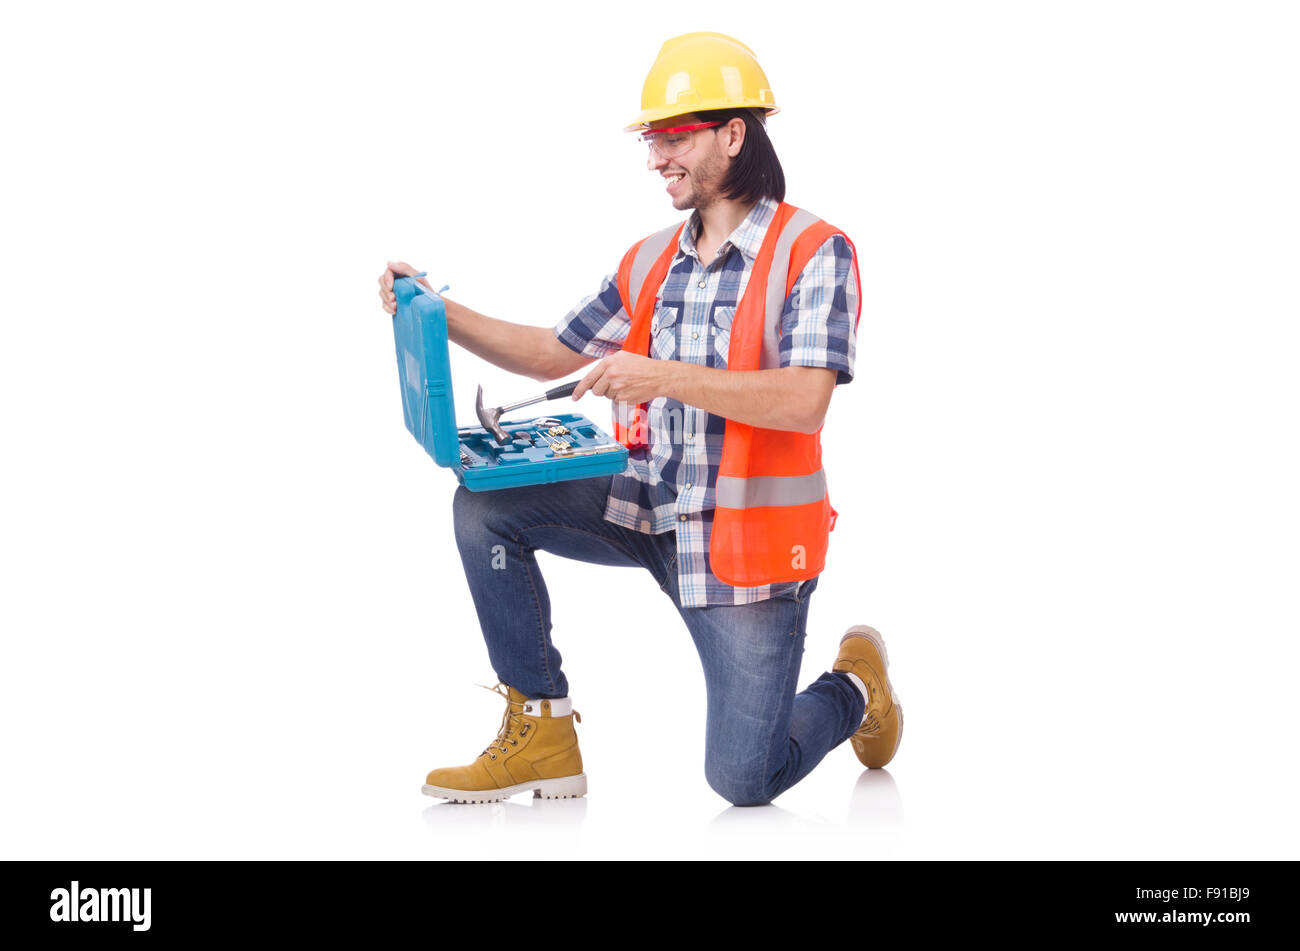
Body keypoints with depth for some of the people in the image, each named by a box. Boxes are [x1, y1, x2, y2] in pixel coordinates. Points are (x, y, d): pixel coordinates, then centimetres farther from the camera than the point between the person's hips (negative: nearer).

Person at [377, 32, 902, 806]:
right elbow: (555, 353, 16)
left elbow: (804, 400, -25)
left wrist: (662, 376, -32)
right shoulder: (651, 263, 8)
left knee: (744, 782, -8)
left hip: (750, 542, -6)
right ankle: (542, 735, -2)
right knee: (487, 507, -11)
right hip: (648, 509, 6)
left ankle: (855, 691, 27)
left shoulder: (812, 252, -13)